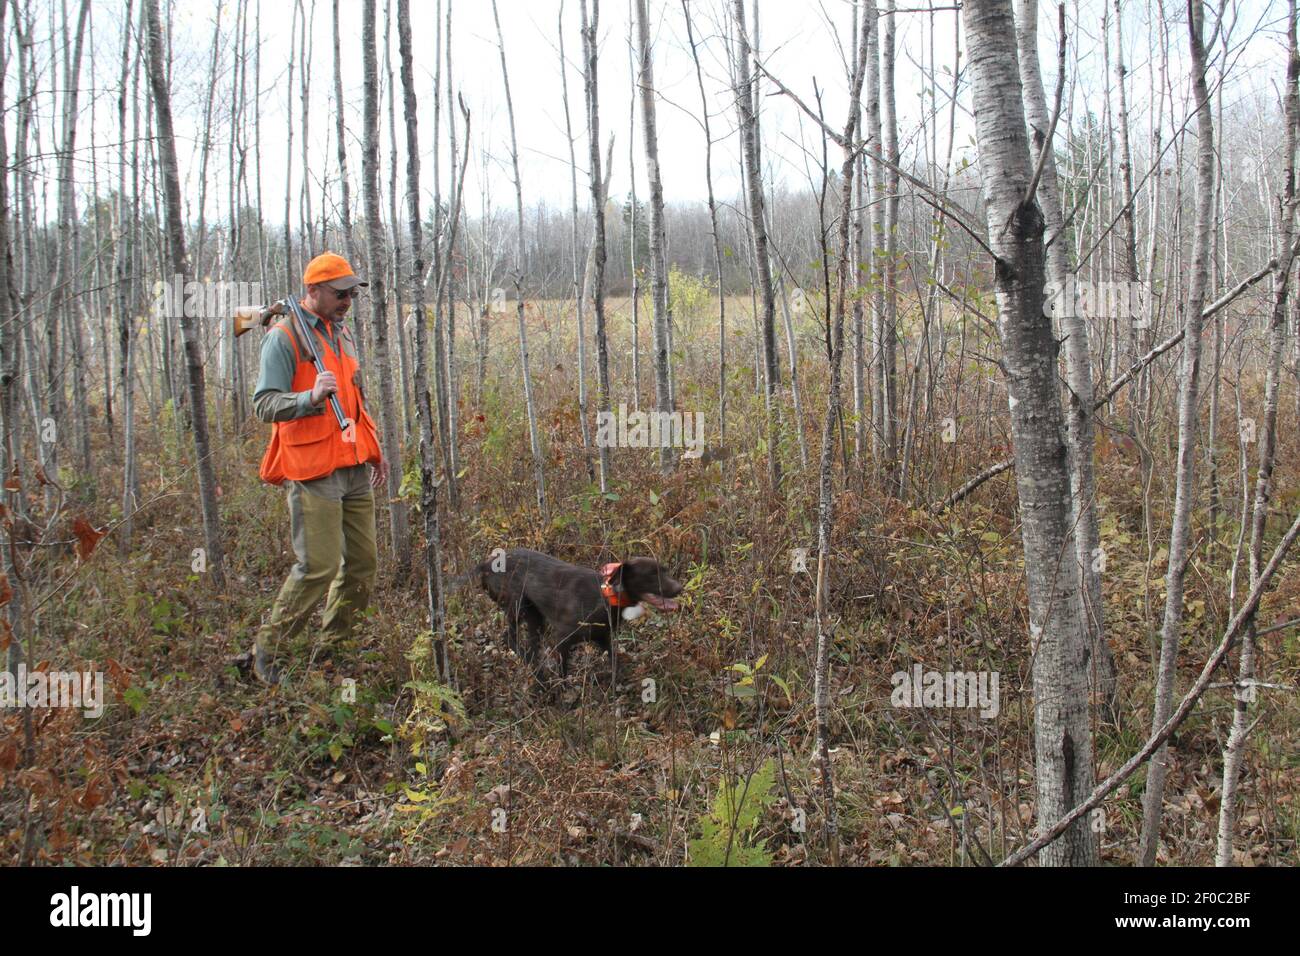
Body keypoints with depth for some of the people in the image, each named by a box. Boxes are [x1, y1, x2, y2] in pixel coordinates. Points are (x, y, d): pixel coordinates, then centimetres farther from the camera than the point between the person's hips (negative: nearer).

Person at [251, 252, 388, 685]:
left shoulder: (342, 333, 17)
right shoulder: (284, 337, -8)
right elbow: (264, 405, -15)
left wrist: (374, 450, 26)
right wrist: (311, 397, -31)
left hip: (355, 470, 8)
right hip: (313, 473, -8)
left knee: (363, 562, 8)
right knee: (319, 565, -10)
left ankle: (334, 647, 23)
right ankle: (268, 649, 7)